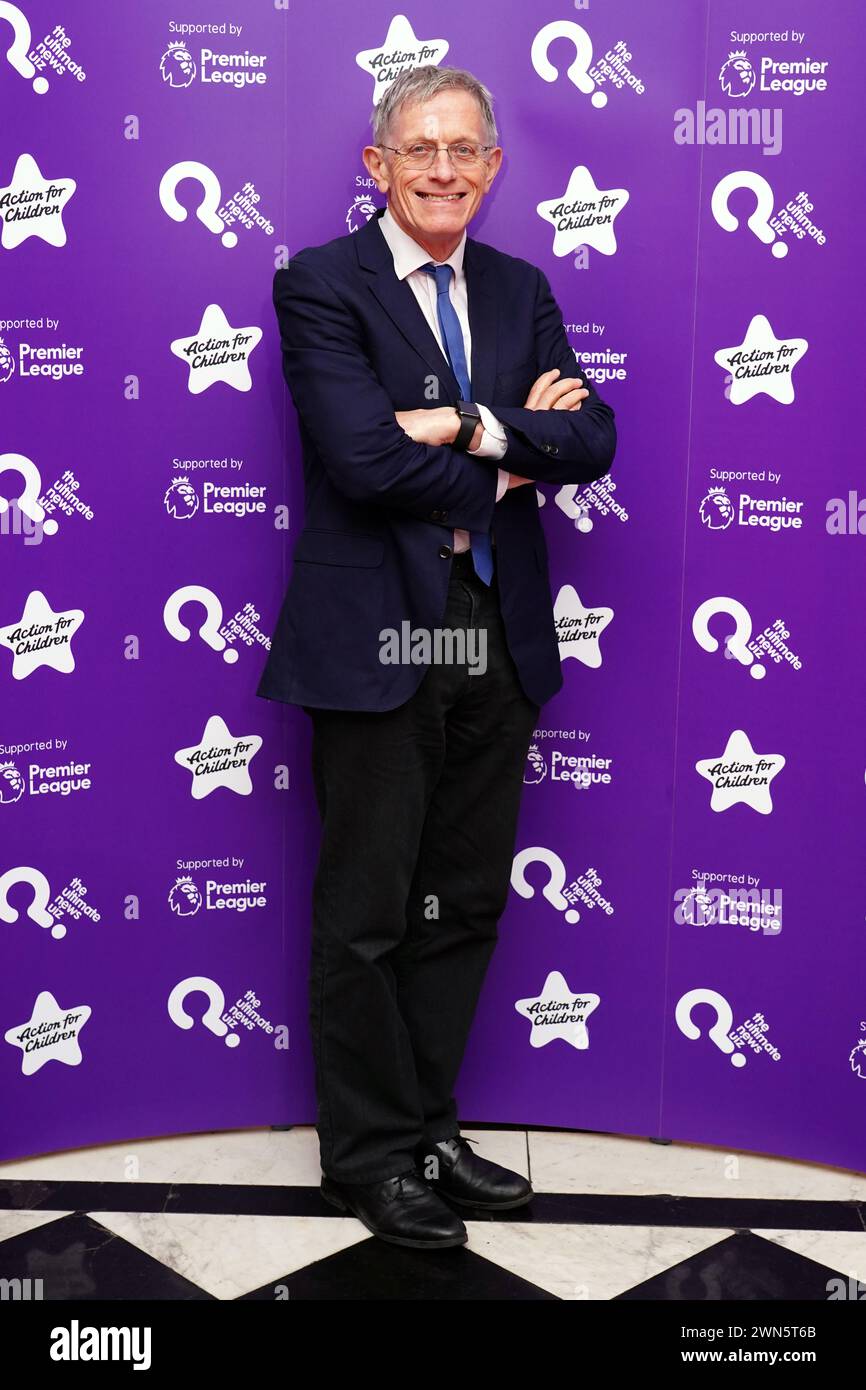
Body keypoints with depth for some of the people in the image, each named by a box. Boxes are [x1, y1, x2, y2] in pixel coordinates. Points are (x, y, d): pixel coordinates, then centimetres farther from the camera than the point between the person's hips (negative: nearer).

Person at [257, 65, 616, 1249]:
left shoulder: (522, 293, 13)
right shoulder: (321, 285, -4)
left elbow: (591, 442, -1)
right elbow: (364, 455, -18)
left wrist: (469, 424, -15)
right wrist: (507, 468, -7)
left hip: (498, 640, 6)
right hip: (377, 641, -5)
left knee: (465, 907, 14)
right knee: (366, 917, 6)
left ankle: (427, 1128, 30)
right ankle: (370, 1154, 22)